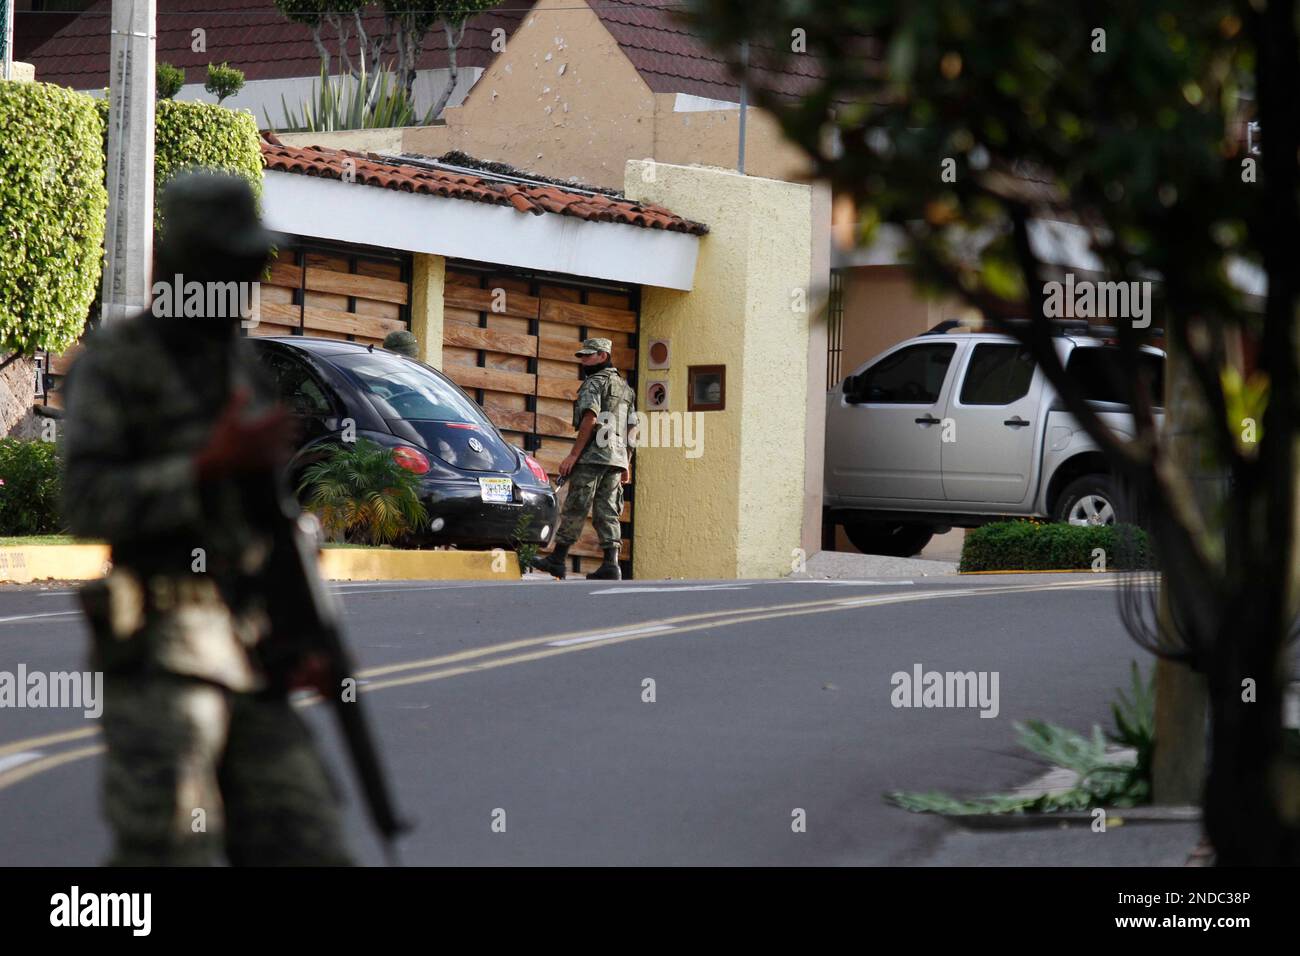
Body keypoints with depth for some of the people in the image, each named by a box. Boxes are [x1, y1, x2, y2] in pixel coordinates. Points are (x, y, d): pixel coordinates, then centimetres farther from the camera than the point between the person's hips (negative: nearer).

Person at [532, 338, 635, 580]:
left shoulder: (594, 383, -5)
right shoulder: (625, 388, 21)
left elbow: (590, 420, -17)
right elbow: (629, 429, 21)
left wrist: (573, 455, -18)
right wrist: (625, 466, 23)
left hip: (593, 457, -8)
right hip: (617, 458, 8)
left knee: (575, 508, -4)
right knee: (607, 511, 5)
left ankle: (557, 560, -1)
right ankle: (611, 565, -4)